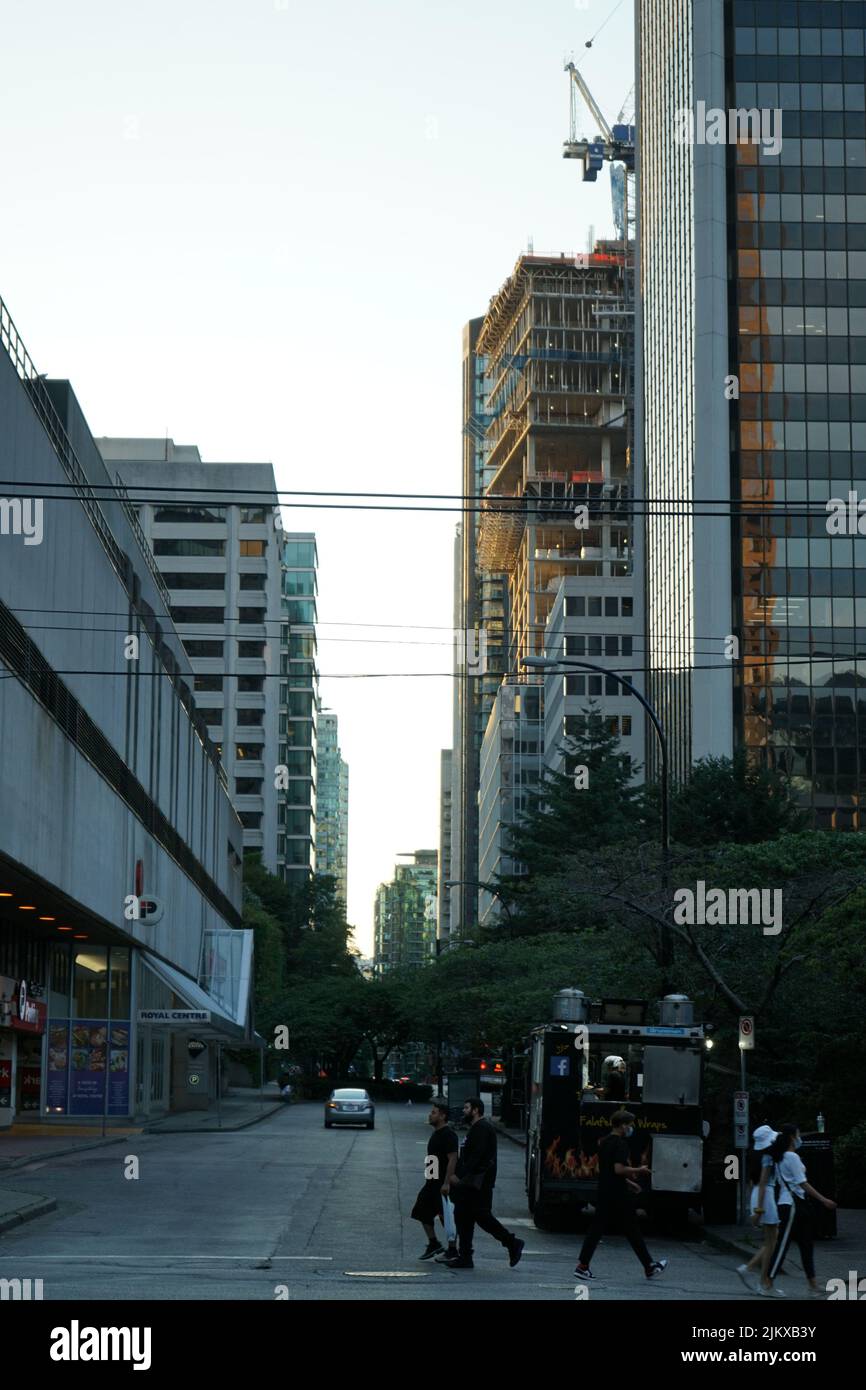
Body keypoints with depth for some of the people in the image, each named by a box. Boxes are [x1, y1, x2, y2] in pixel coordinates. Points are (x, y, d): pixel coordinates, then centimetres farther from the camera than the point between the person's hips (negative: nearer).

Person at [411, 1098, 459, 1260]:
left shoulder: (448, 1135, -17)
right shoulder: (436, 1134, 15)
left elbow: (452, 1159, -23)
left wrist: (446, 1183, -26)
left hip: (442, 1184, -10)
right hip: (432, 1182, 10)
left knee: (446, 1216, -4)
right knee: (422, 1211, 10)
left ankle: (452, 1251, 3)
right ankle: (433, 1243, 18)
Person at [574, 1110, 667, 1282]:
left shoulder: (604, 1143, 15)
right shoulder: (620, 1144, -14)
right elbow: (619, 1169, -24)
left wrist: (628, 1182, 25)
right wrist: (639, 1171, -10)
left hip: (603, 1195, 8)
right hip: (617, 1196, -8)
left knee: (596, 1229, 6)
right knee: (632, 1230, 1)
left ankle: (582, 1265, -1)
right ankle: (650, 1267, 11)